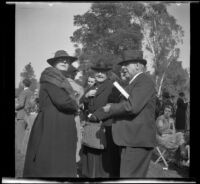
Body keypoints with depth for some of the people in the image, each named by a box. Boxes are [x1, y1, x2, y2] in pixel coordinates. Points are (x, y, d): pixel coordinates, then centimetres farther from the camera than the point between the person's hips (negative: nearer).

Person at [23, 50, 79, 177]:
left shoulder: (61, 80, 23)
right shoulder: (50, 77, -6)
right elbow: (61, 100, -17)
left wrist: (72, 106, -2)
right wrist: (75, 106, 0)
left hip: (63, 128, 9)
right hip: (51, 125, -9)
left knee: (62, 164, 6)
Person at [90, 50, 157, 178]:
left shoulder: (144, 81, -10)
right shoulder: (133, 83, 21)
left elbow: (132, 106, -23)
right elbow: (123, 105, 27)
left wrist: (111, 108, -8)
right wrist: (96, 115, 25)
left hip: (138, 140, -10)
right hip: (130, 138, 10)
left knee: (130, 175, -9)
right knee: (126, 174, 11)